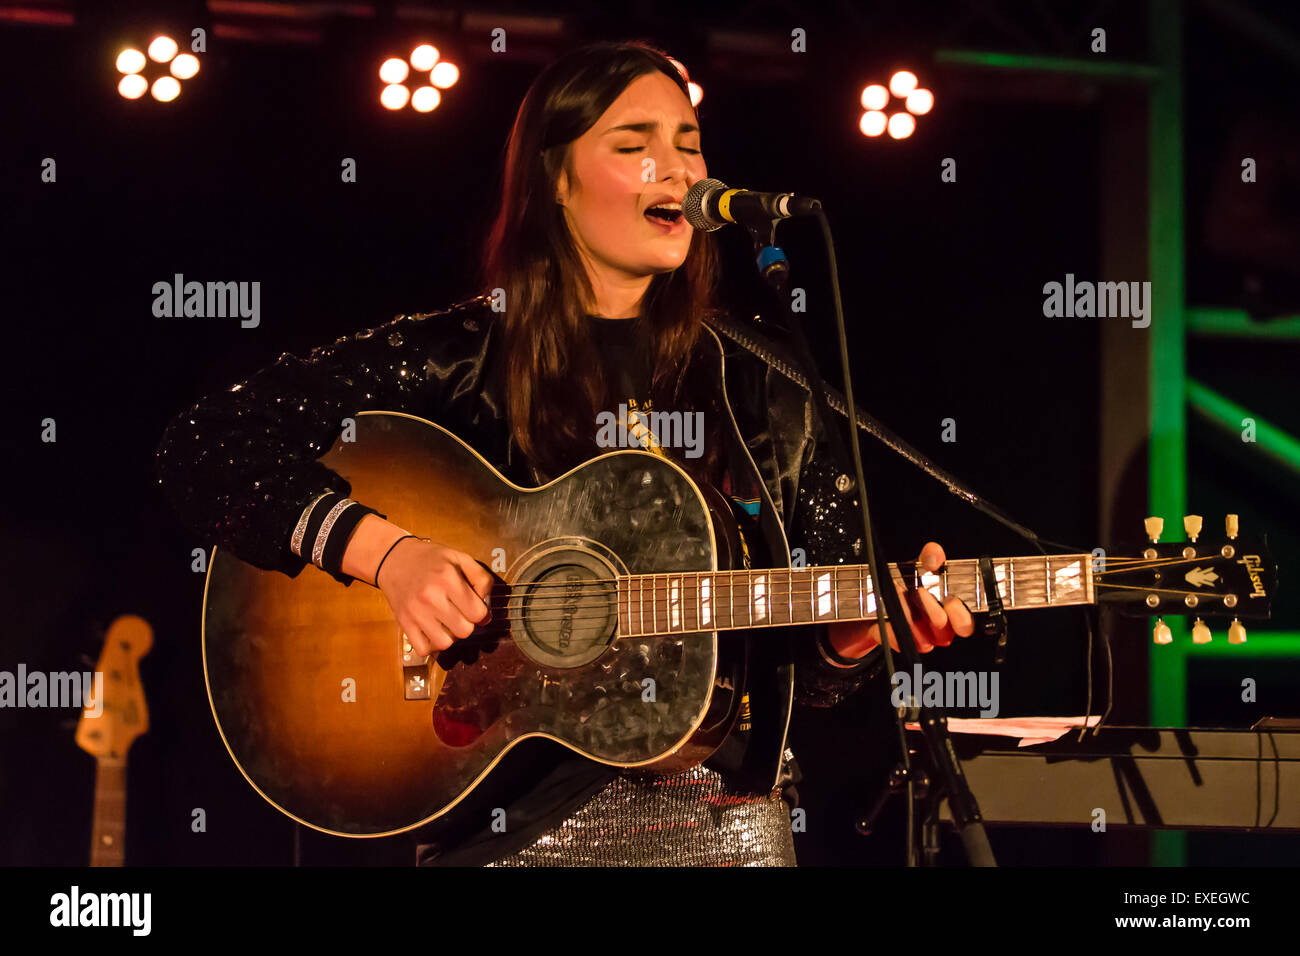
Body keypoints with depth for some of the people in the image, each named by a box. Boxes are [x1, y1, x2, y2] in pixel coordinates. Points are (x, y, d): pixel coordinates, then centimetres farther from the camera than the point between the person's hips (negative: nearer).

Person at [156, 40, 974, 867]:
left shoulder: (761, 387, 9)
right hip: (508, 820, -3)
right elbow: (204, 449, -7)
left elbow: (809, 668, 12)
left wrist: (864, 629, -10)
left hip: (724, 819, 3)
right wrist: (384, 550, -17)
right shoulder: (454, 359, 1)